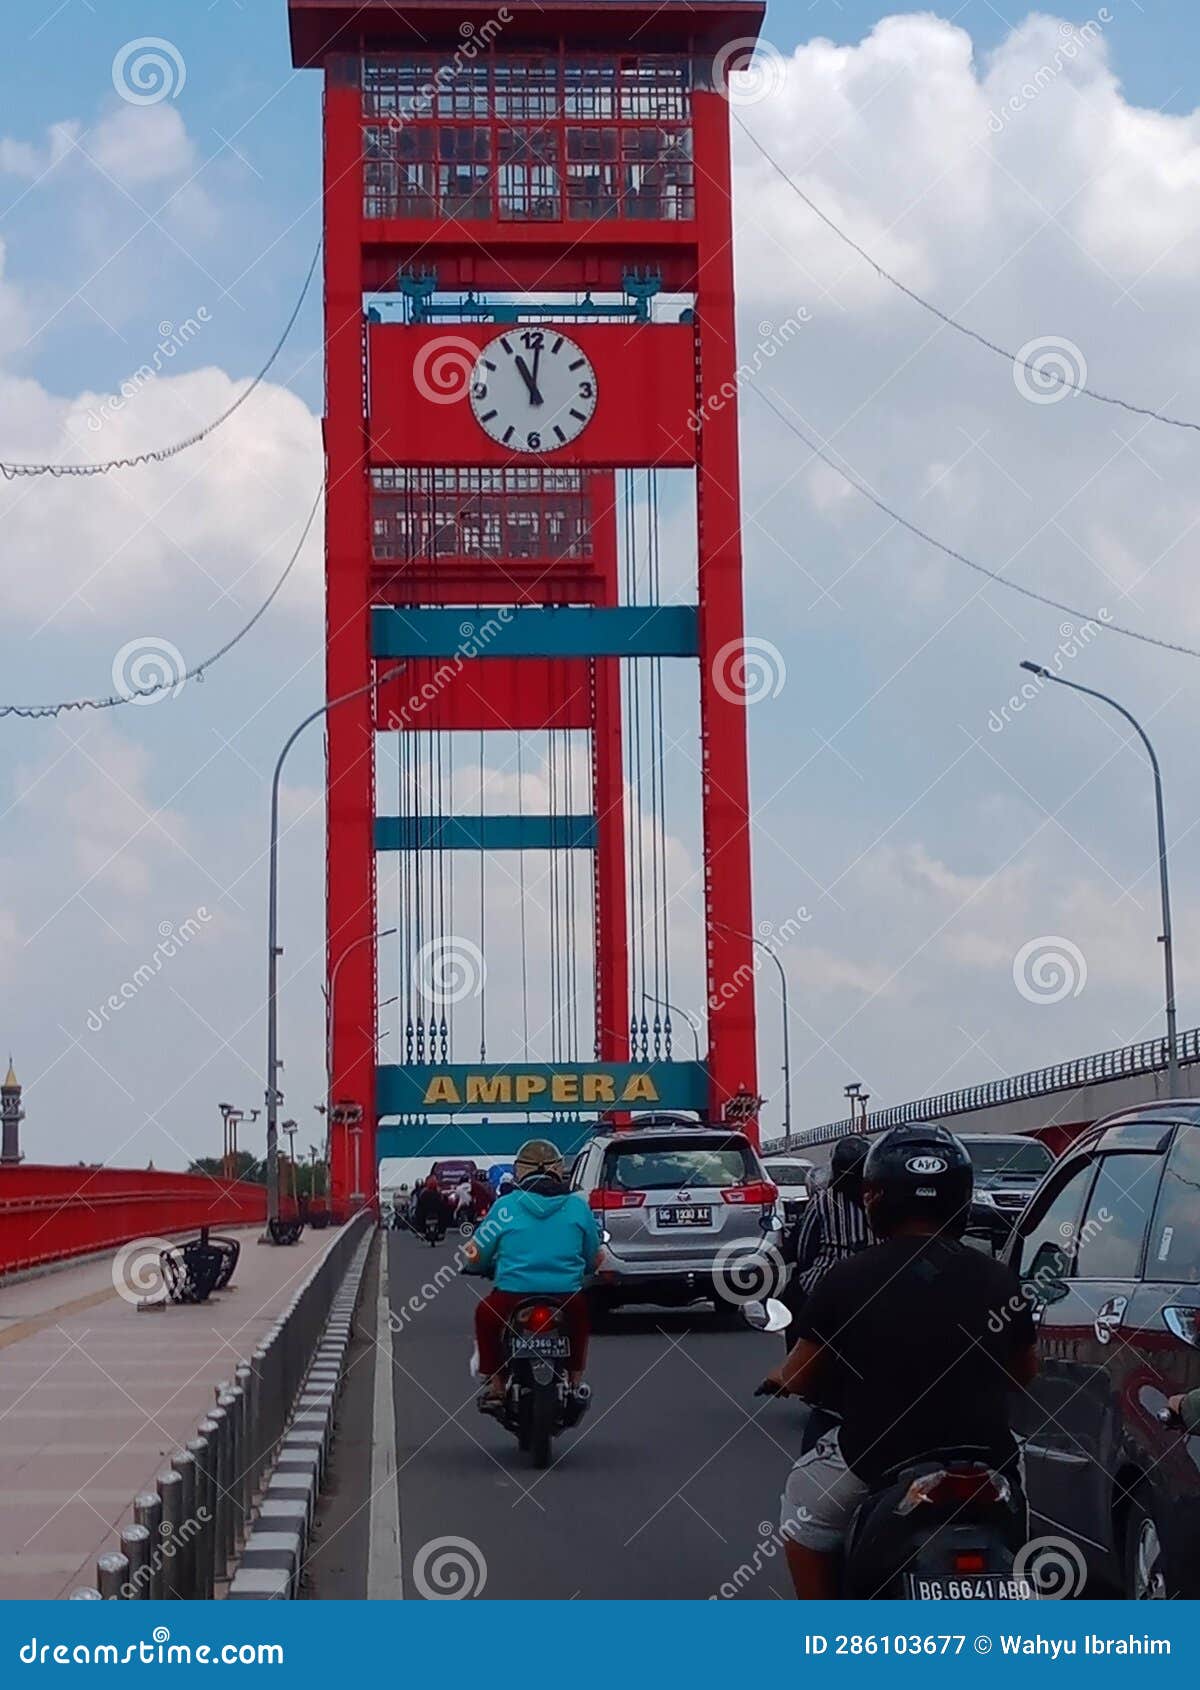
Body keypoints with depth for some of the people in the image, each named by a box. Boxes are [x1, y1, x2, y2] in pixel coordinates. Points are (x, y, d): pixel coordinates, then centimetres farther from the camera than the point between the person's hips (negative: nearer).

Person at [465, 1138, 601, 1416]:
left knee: (484, 1314, 32)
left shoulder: (505, 1206, 0)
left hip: (511, 1297, -1)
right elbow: (592, 1258, 12)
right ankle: (575, 1383, 36)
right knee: (581, 1312, 37)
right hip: (567, 1297, 2)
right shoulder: (577, 1206, 4)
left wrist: (474, 1256, 30)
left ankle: (494, 1386, 26)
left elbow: (478, 1257, 6)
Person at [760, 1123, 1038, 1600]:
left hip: (879, 1463, -2)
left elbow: (798, 1380, -1)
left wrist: (780, 1377, 22)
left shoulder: (848, 1279, -9)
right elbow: (1025, 1372, 14)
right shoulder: (997, 1279, -1)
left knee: (804, 1502, 26)